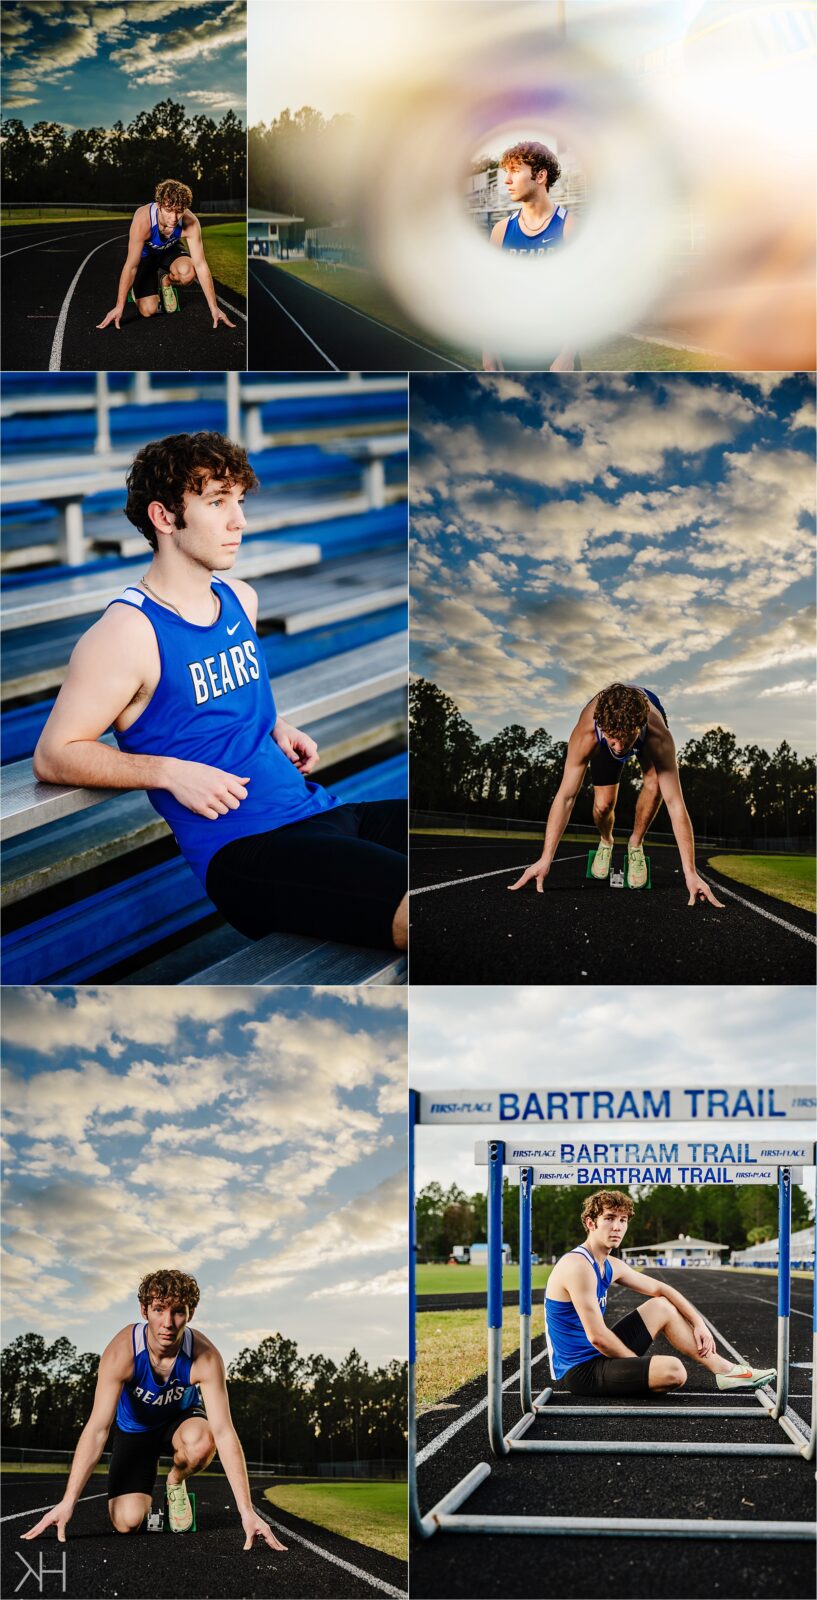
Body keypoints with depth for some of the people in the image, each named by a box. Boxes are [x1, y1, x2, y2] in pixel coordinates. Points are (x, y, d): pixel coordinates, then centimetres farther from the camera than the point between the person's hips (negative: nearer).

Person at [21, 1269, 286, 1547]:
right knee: (127, 1522, -18)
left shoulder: (205, 1357, -32)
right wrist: (67, 1503, -42)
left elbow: (224, 1433, -34)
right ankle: (150, 1471, 17)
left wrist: (247, 1512, -42)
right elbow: (97, 1429, -34)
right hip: (134, 1429, 0)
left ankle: (176, 1482, 0)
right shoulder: (121, 1352, -33)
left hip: (181, 1421, 0)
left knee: (202, 1443, -37)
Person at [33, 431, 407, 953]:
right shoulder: (128, 632, -8)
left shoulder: (240, 599, 16)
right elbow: (53, 756, -7)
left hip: (324, 812, 9)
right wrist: (170, 772, -16)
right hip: (244, 849, -8)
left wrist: (278, 726, 14)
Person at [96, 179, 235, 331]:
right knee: (148, 310, -18)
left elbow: (200, 265, -27)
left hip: (169, 251, 2)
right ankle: (134, 287, 18)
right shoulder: (143, 219, -39)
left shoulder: (190, 223, -33)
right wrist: (119, 307, -37)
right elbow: (131, 265, -37)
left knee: (187, 272, -33)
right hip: (145, 255, -2)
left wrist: (214, 307, -28)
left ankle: (166, 281, 5)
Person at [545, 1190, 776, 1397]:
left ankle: (725, 1370, 20)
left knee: (662, 1306, 20)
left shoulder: (610, 1266, 10)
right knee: (673, 1370, -27)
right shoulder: (579, 1266, -21)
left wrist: (699, 1324, 10)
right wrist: (639, 1363, -10)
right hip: (579, 1371, -10)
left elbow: (660, 1289, 21)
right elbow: (597, 1336, -24)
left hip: (598, 1354, 10)